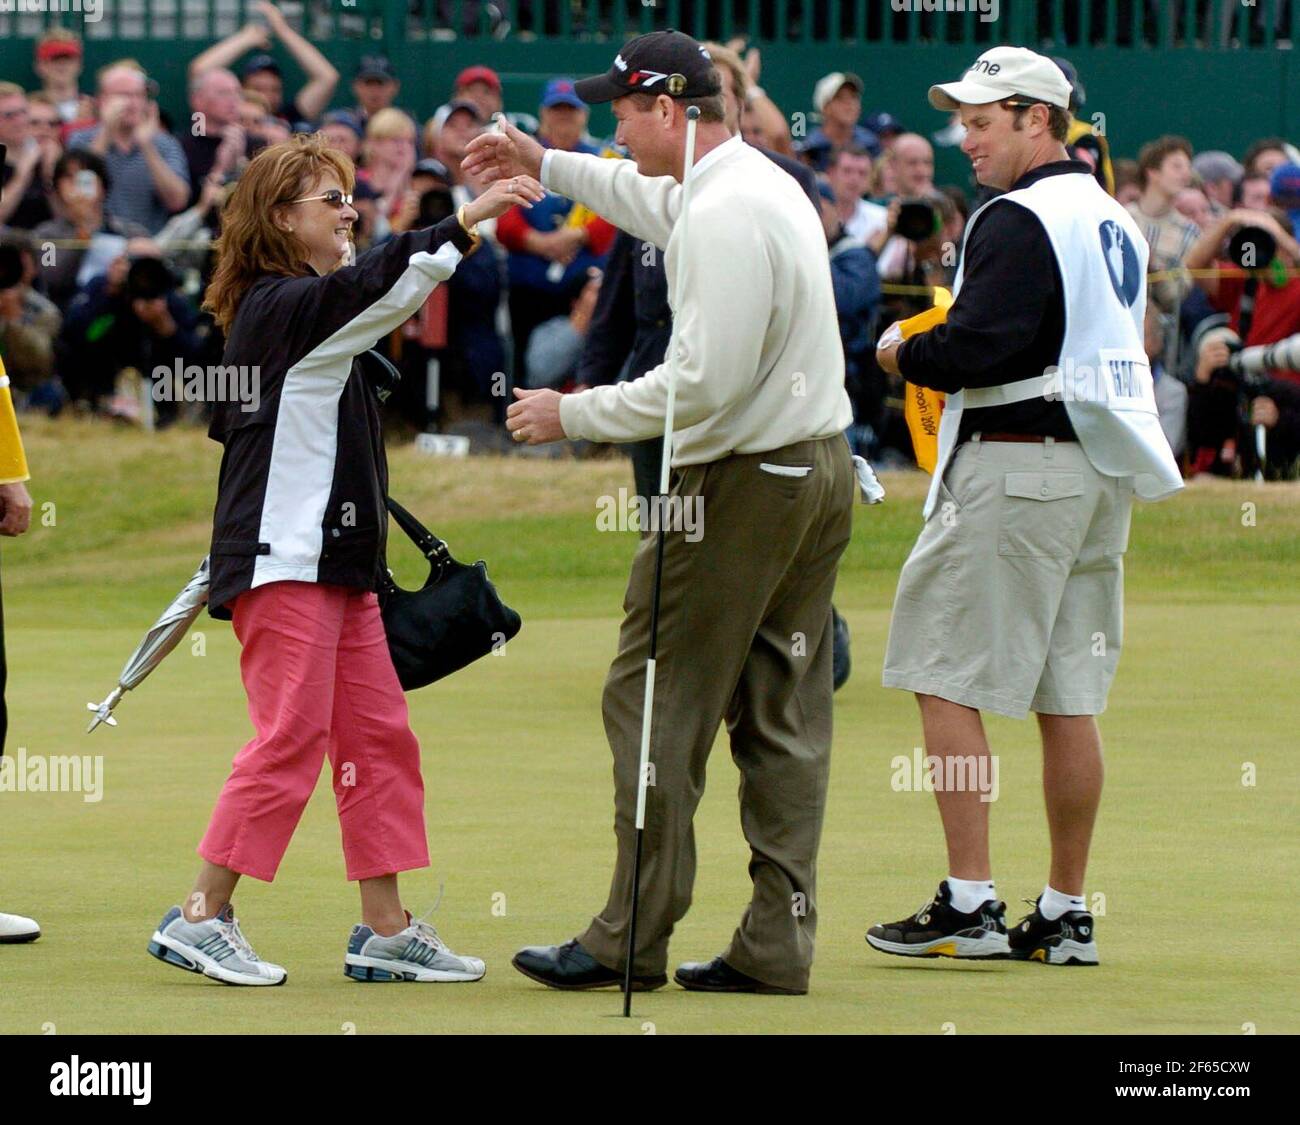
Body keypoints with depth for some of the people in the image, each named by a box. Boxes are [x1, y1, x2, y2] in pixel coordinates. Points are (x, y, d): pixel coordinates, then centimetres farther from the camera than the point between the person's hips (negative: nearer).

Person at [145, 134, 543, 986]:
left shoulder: (289, 310, 18)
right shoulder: (284, 306, -12)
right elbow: (377, 285, -30)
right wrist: (467, 221, -36)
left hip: (337, 564, 10)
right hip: (284, 564, -10)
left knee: (379, 738, 7)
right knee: (291, 740, -10)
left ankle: (387, 931, 9)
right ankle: (203, 918, -3)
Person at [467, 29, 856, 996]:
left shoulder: (722, 218, -20)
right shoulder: (766, 183, 12)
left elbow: (702, 384, -24)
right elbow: (654, 200, 36)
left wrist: (571, 415, -13)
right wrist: (545, 165, 42)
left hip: (740, 482, -10)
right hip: (820, 470, 10)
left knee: (656, 701, -2)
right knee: (784, 716, 9)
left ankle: (632, 940, 0)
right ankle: (778, 944, 8)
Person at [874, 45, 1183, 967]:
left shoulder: (1017, 221, -12)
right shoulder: (1117, 223, 17)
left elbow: (977, 348, -21)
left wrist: (904, 355, -1)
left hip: (1016, 466, -9)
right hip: (1103, 474, 9)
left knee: (947, 678, -4)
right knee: (1070, 698, 9)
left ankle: (970, 902, -9)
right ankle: (1066, 915, 10)